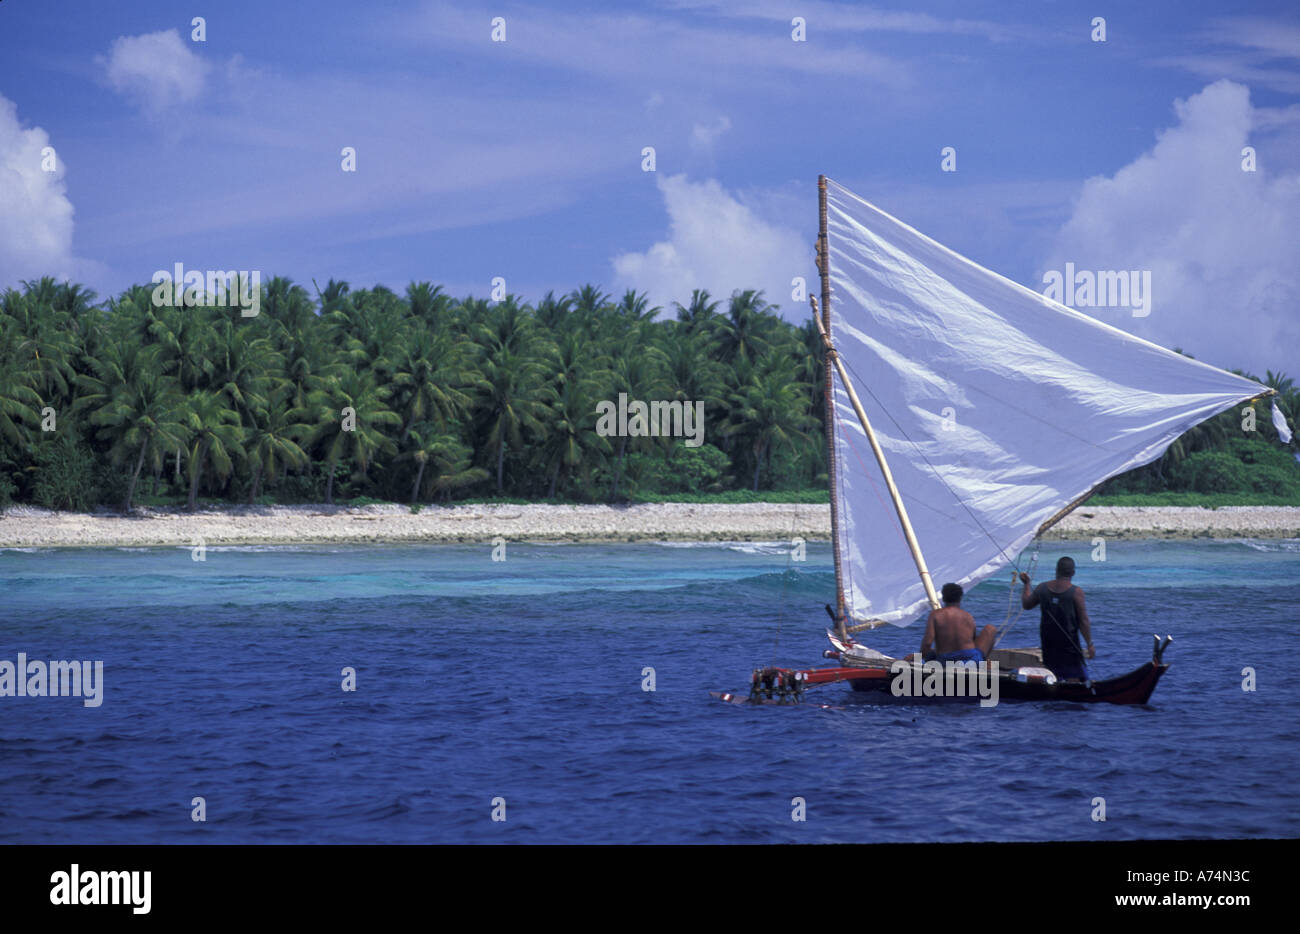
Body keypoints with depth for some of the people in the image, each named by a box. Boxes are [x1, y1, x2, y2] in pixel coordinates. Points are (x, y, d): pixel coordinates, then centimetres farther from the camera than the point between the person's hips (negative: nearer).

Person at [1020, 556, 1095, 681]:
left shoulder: (1042, 588, 2)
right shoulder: (1076, 592, -11)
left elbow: (1026, 604, 18)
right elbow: (1083, 621, -11)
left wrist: (1026, 584, 32)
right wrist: (1090, 644, -5)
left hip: (1047, 641, 5)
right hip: (1068, 642, -5)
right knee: (1074, 678, -5)